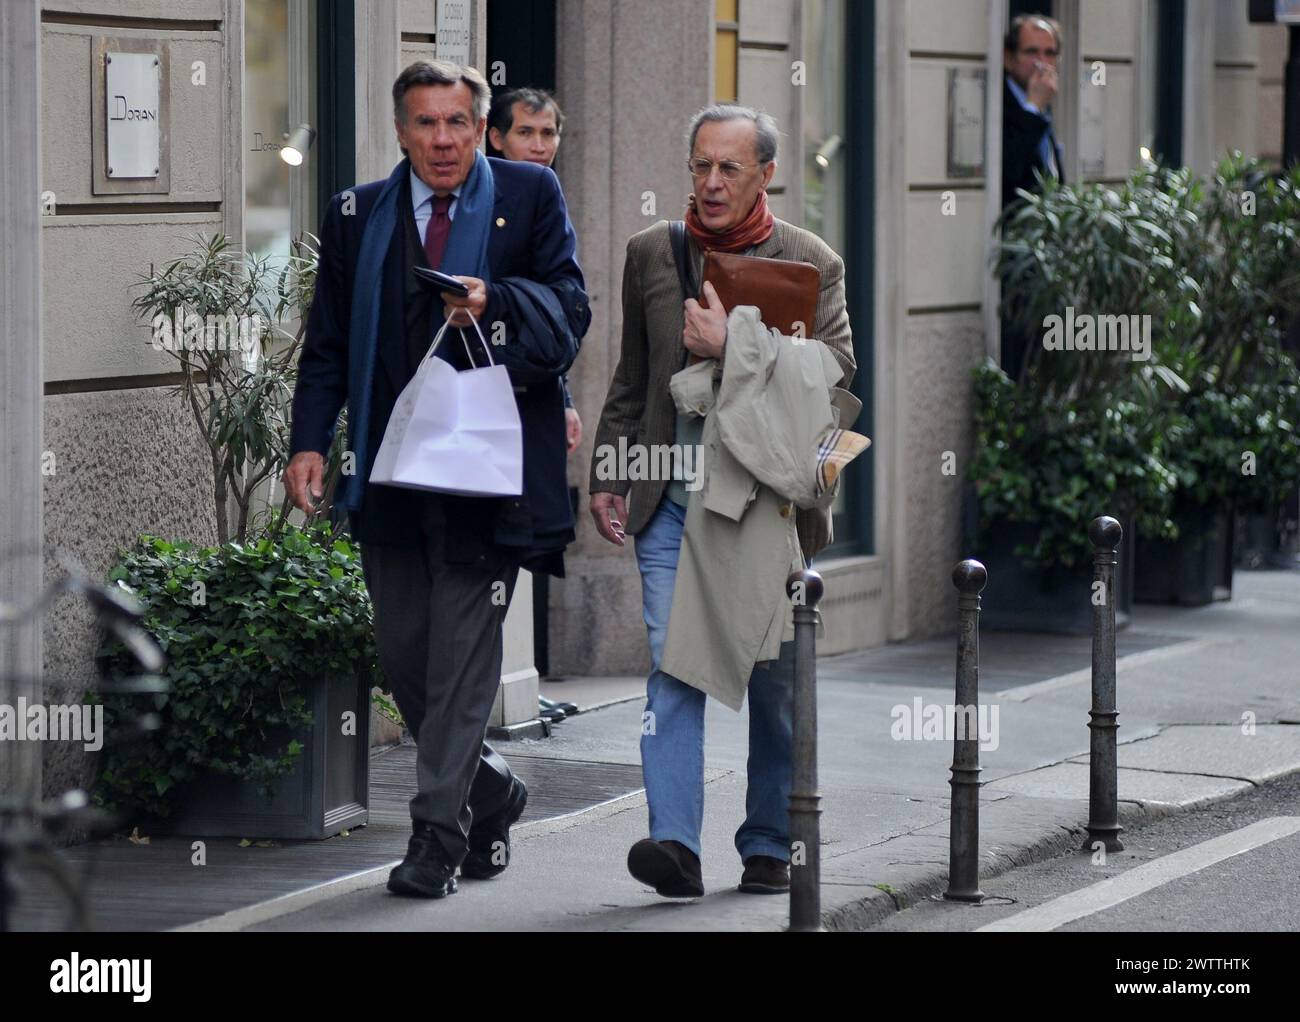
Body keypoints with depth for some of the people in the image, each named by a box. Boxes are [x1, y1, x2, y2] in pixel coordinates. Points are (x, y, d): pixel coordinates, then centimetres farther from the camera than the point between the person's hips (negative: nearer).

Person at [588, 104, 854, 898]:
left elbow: (835, 370, -14)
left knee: (775, 678, 7)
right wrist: (608, 473, 12)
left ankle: (770, 846, 20)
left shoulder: (811, 263, -2)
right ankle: (676, 846, -19)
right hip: (672, 500, 2)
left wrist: (730, 347, -20)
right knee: (672, 666, -12)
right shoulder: (651, 253, 8)